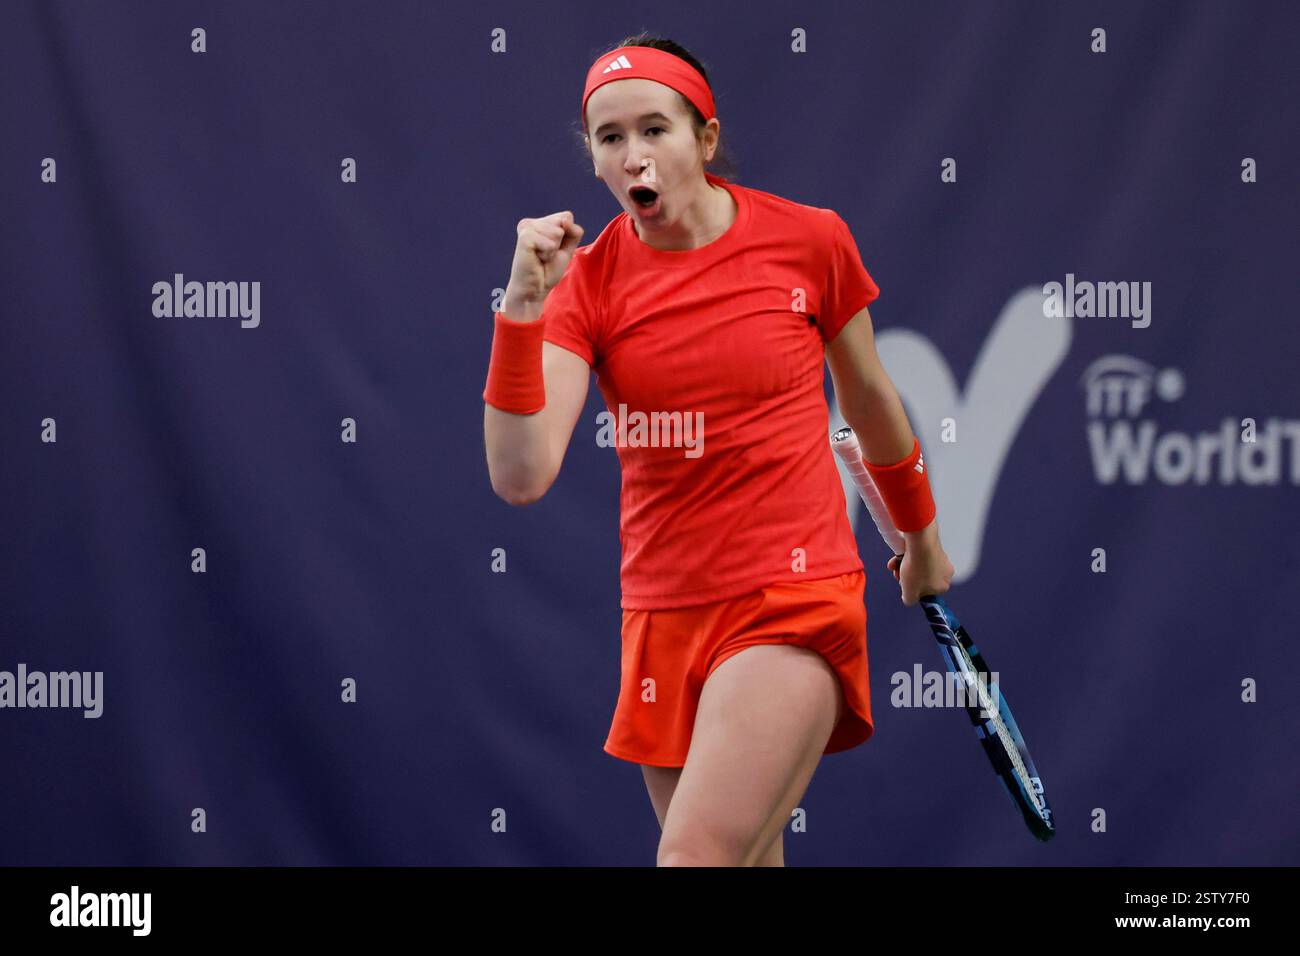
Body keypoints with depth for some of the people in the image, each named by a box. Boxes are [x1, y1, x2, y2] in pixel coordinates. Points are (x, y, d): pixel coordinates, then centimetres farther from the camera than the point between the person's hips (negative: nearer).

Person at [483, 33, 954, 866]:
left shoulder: (810, 241, -4)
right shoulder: (589, 279, -2)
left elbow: (869, 398, 15)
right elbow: (520, 476, -14)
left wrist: (922, 536, 28)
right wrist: (522, 310, -24)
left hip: (794, 603, -3)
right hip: (665, 612, 3)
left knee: (694, 856, -22)